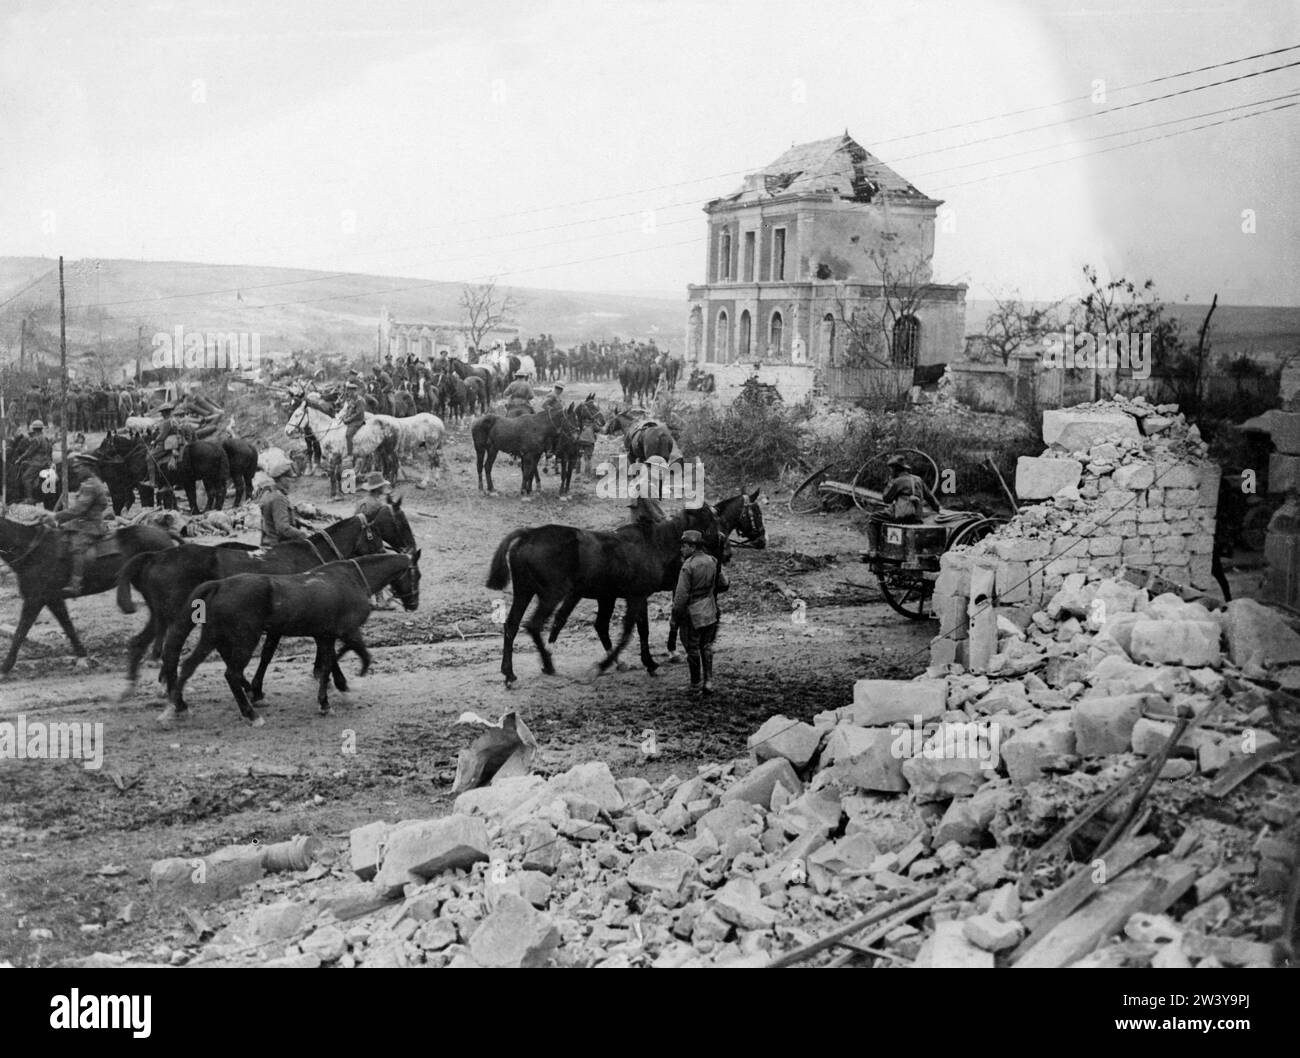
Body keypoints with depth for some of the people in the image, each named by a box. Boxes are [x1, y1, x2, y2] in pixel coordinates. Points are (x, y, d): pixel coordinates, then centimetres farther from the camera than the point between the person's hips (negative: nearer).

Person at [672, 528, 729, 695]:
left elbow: (681, 594, -18)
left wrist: (675, 613, -7)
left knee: (693, 648, 9)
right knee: (707, 646, 15)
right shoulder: (713, 562, -1)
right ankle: (708, 681, 8)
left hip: (692, 613, -5)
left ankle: (695, 682, 19)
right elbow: (724, 585, 8)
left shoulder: (688, 566, -19)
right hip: (710, 611, 5)